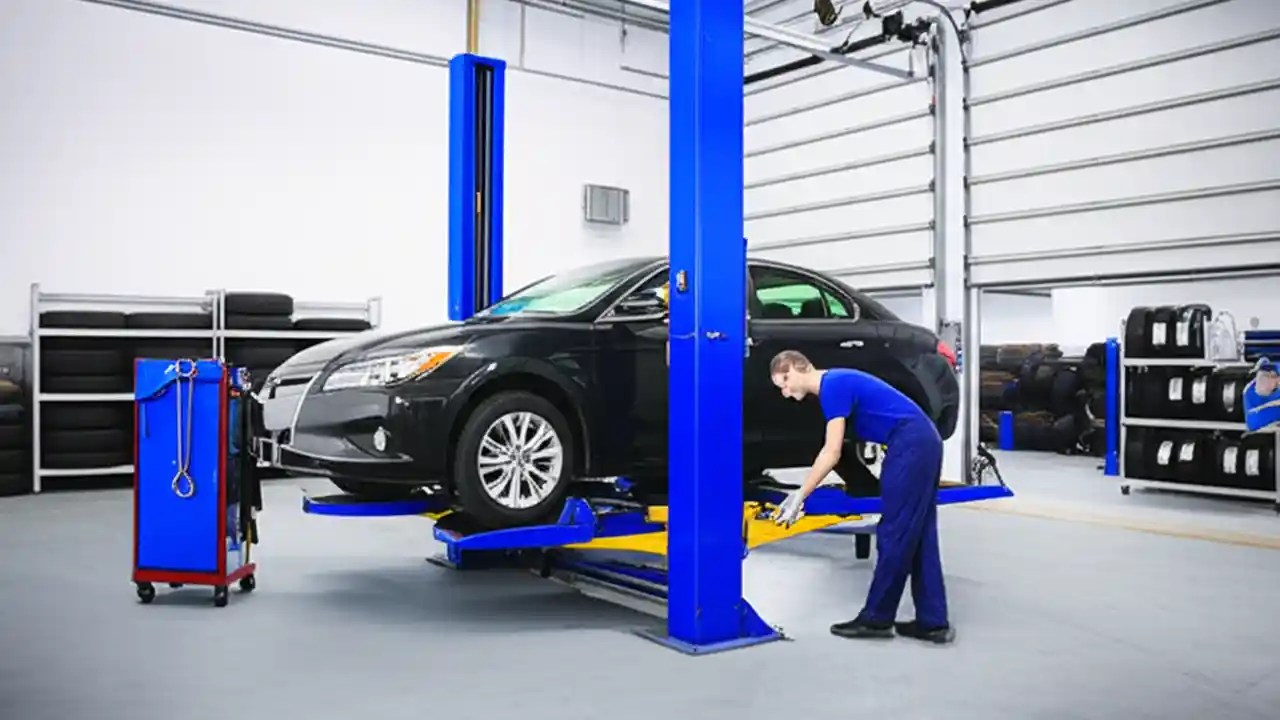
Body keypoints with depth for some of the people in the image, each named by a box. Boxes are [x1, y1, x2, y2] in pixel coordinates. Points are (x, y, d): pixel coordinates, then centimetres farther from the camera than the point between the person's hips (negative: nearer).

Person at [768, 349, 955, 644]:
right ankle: (933, 622, 13)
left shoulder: (833, 385, -11)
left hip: (910, 444, -10)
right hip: (923, 441, 10)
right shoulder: (836, 384, 19)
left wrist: (799, 495, -10)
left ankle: (876, 618, 7)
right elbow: (832, 449, 24)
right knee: (919, 538, 10)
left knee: (894, 535, -2)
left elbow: (832, 453, -14)